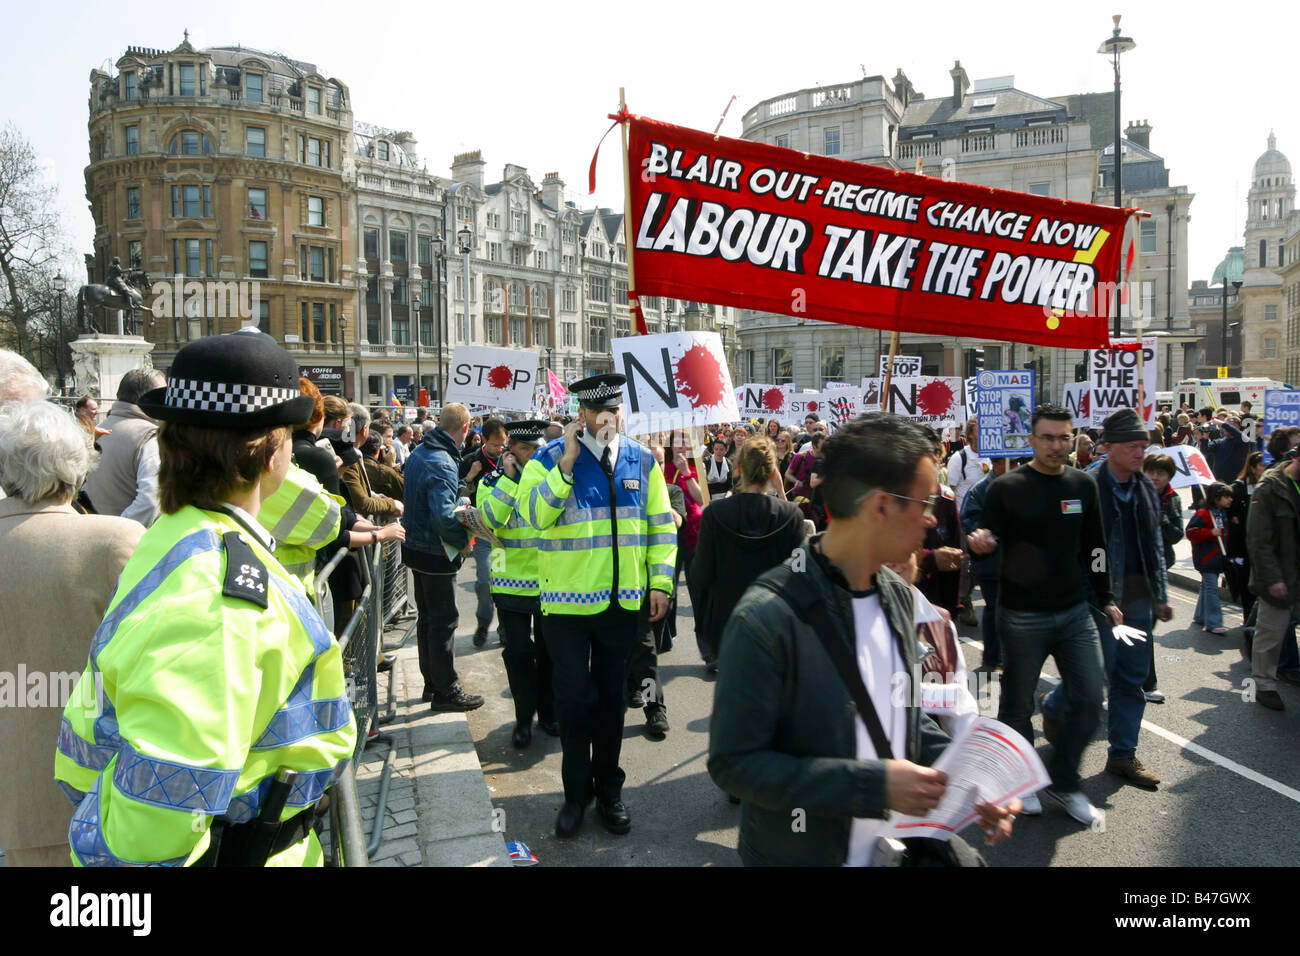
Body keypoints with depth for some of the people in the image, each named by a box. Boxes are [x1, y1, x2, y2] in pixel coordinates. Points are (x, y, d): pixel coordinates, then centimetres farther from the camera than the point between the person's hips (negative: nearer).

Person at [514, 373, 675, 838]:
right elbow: (535, 515, -20)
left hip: (622, 601, 3)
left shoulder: (641, 459, 4)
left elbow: (661, 524, 7)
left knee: (612, 696, 14)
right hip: (569, 600, -2)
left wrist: (660, 581, 2)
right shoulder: (550, 458, -6)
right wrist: (567, 465, -25)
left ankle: (608, 789, 31)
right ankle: (576, 792, 25)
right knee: (574, 698, 5)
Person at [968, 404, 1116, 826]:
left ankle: (1063, 782, 23)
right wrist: (978, 543, -28)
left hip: (1075, 612, 4)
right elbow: (987, 543, -5)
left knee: (1089, 700, 3)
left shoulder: (1083, 484, 5)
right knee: (1017, 705, 8)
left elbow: (1094, 546, 13)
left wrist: (1105, 598, 13)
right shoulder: (1007, 488, -7)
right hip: (1023, 617, -4)